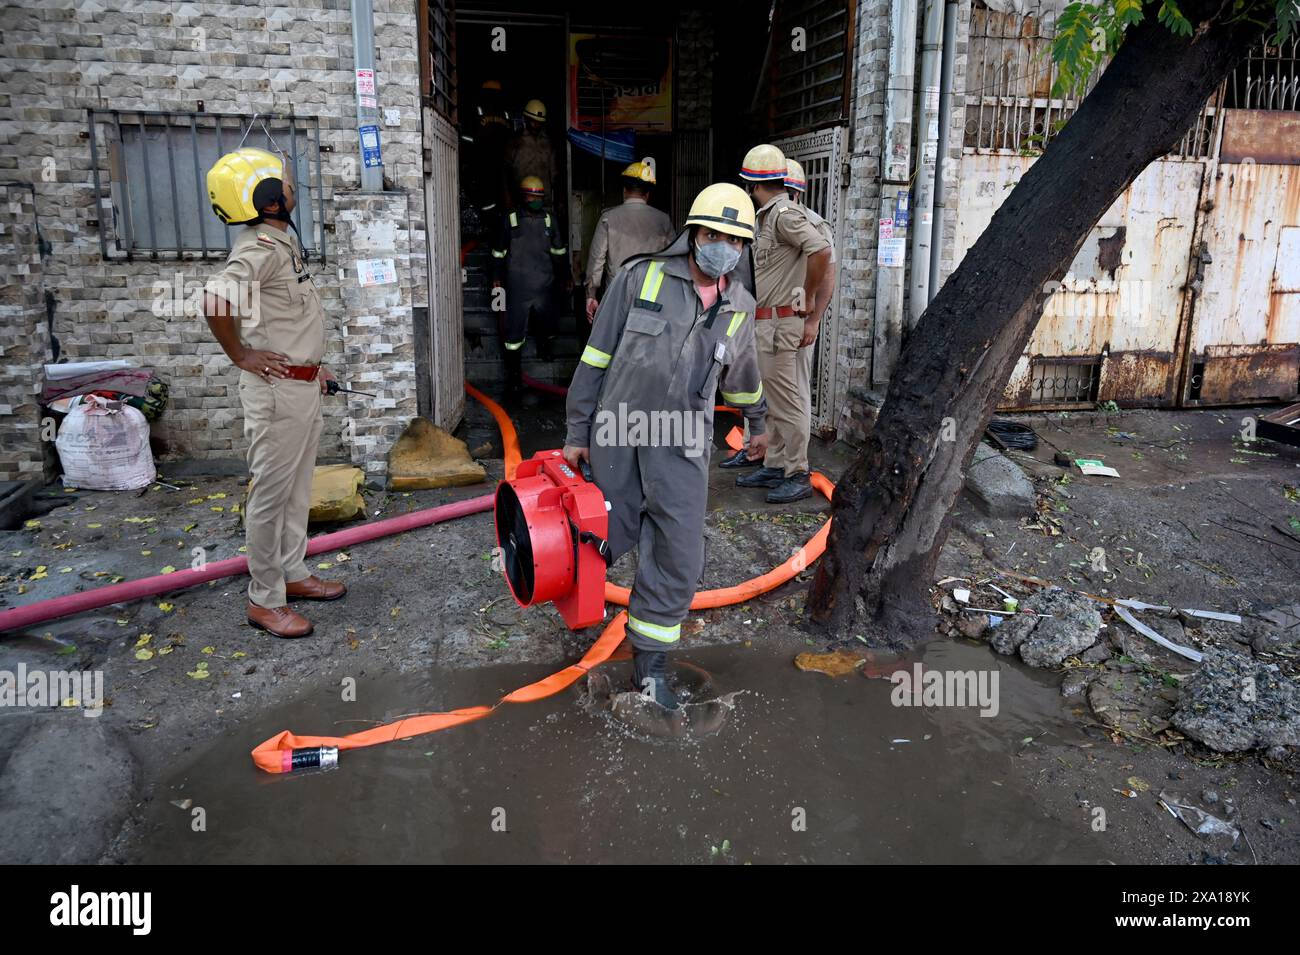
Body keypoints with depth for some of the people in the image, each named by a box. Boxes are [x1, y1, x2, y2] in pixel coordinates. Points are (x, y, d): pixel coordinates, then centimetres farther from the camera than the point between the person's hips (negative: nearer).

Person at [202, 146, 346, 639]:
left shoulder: (281, 241, 12)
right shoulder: (259, 248, -18)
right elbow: (215, 300, -32)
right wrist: (240, 356, -19)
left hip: (303, 385, 10)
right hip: (276, 389, -10)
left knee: (297, 488, 18)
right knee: (271, 492, -1)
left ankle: (293, 574, 32)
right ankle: (265, 599, 10)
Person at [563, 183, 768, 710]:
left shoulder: (739, 306, 8)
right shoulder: (642, 277, -4)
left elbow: (741, 371, 27)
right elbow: (596, 357, -1)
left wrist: (758, 424, 39)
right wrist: (577, 432, -1)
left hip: (682, 446, 3)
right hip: (617, 435, -2)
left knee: (679, 558, -2)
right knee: (608, 538, 8)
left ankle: (649, 662, 15)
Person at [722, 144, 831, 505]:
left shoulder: (785, 214, -15)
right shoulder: (765, 216, 16)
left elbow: (822, 251, -27)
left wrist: (807, 300, -18)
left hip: (783, 324, -10)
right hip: (766, 323, 10)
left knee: (789, 400, -4)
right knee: (774, 400, 16)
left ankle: (798, 475, 3)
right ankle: (774, 466, 26)